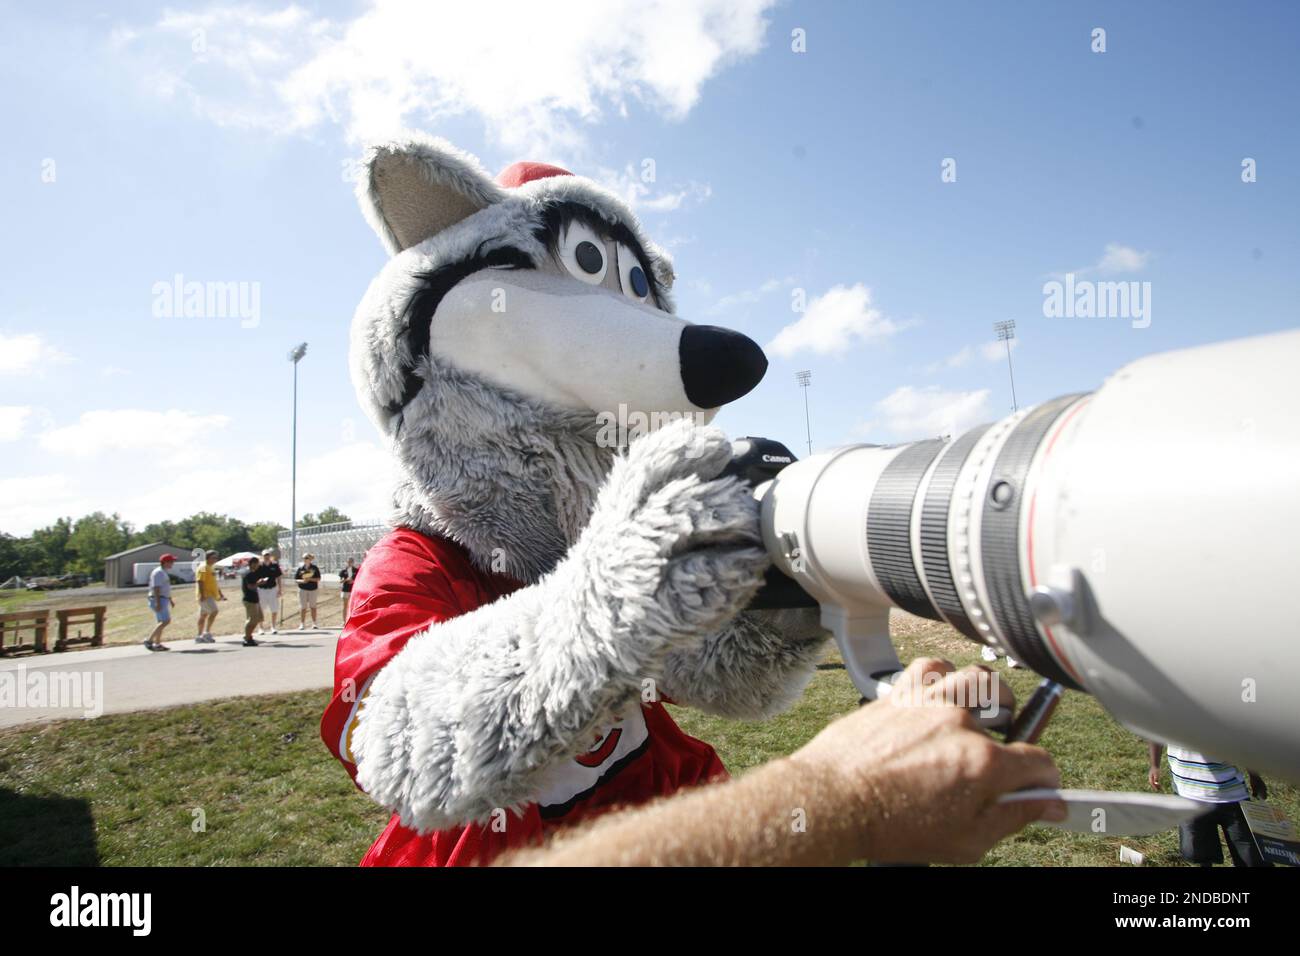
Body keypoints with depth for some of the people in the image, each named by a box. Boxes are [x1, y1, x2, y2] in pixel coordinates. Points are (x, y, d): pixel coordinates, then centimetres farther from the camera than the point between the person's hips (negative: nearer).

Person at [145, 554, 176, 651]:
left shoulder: (164, 572, 19)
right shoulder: (158, 572, -13)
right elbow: (156, 588, -21)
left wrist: (170, 600, 29)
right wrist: (158, 603, -27)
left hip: (163, 600, 11)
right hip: (159, 600, -11)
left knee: (161, 622, 11)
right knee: (166, 621, -16)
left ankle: (157, 644, 12)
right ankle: (149, 640, -15)